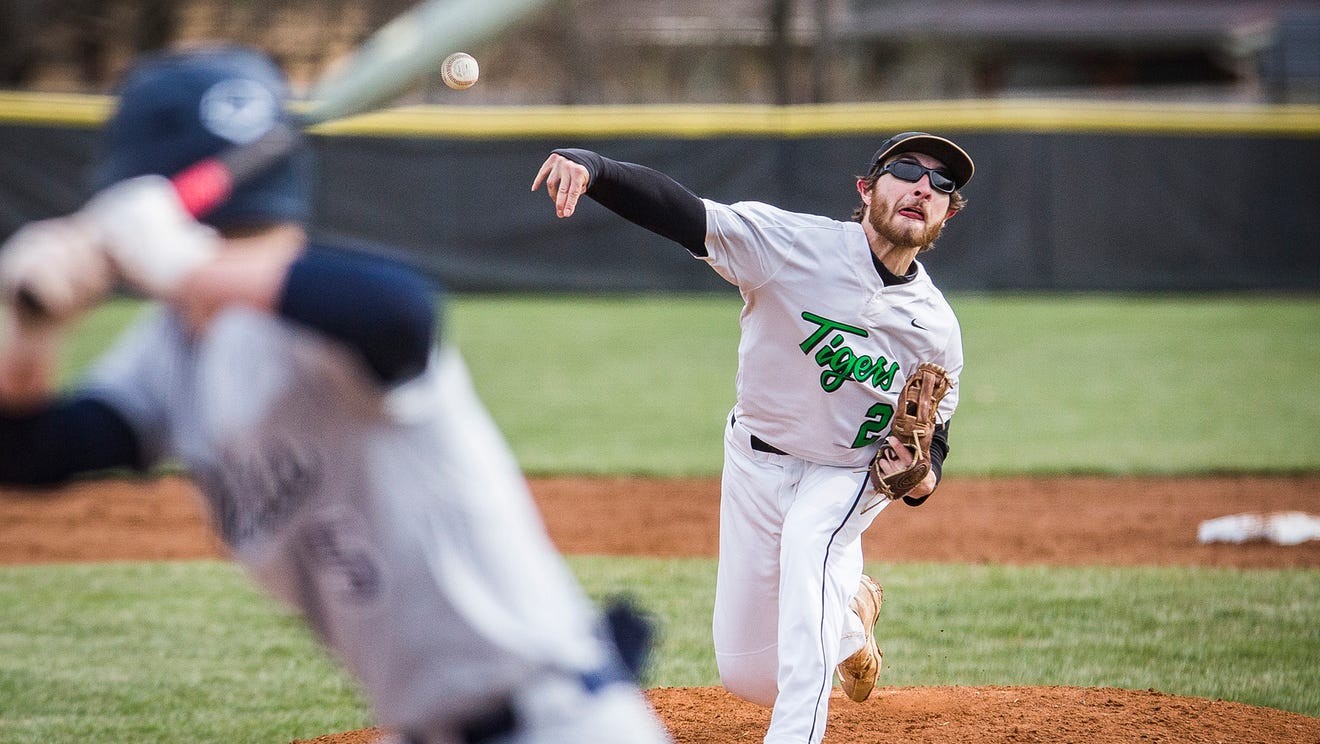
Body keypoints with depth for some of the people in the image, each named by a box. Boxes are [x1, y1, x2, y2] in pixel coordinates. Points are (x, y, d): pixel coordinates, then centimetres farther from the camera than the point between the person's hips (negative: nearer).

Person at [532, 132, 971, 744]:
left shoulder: (937, 327, -14)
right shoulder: (796, 243, -23)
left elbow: (932, 435, 0)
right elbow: (680, 211, -34)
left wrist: (921, 477, -25)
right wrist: (590, 166, -53)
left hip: (847, 474, -1)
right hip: (755, 463, 1)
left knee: (809, 540, -36)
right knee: (746, 675, 4)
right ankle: (850, 621, 38)